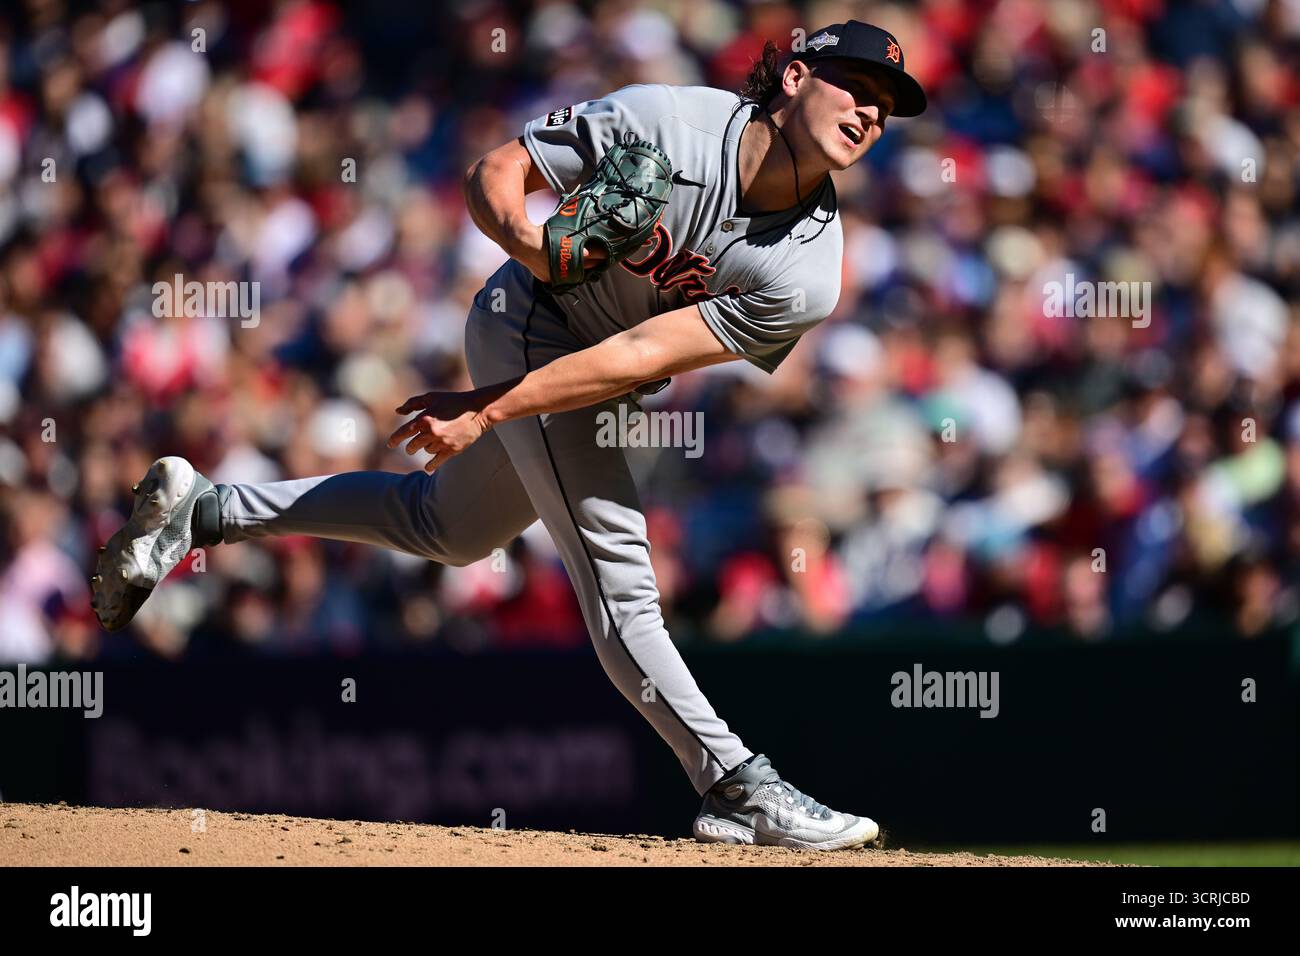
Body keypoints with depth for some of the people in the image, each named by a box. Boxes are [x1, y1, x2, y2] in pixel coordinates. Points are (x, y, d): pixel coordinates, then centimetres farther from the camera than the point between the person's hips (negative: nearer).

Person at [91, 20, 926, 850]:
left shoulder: (810, 276, -21)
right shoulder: (662, 120, -26)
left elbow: (643, 357, -24)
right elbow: (495, 174, -15)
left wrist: (486, 413, -26)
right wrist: (526, 241, -38)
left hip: (597, 388, 5)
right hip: (529, 324, -5)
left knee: (449, 528, 23)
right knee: (616, 577, -13)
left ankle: (202, 510, 36)